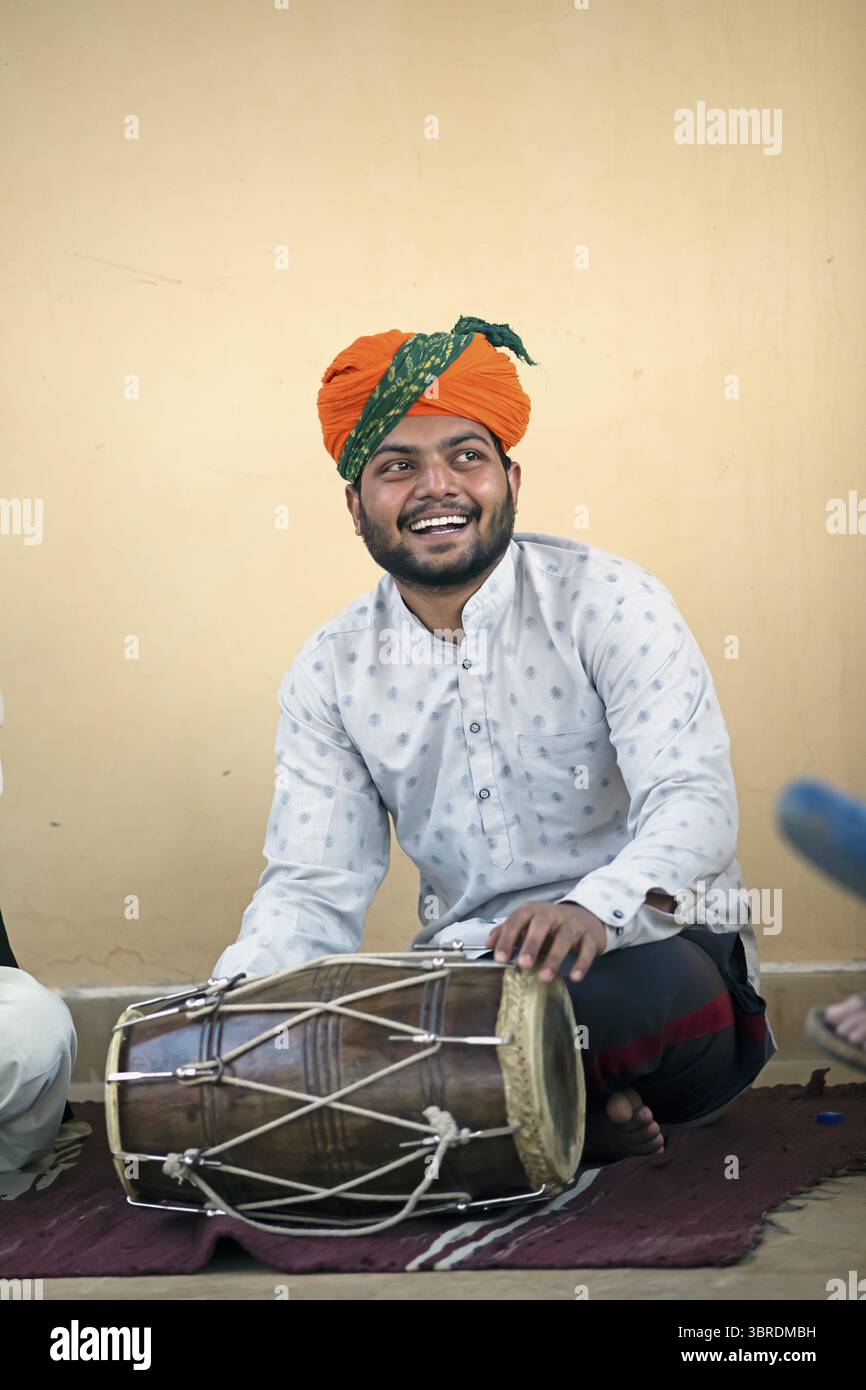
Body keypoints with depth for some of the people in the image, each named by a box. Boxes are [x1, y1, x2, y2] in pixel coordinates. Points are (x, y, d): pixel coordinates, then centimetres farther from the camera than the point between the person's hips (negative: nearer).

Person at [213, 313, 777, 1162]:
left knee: (662, 987, -39)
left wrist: (592, 909, -40)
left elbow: (693, 800, -17)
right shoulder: (330, 673, 6)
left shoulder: (606, 601, -6)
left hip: (646, 951, -3)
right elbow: (312, 888, 2)